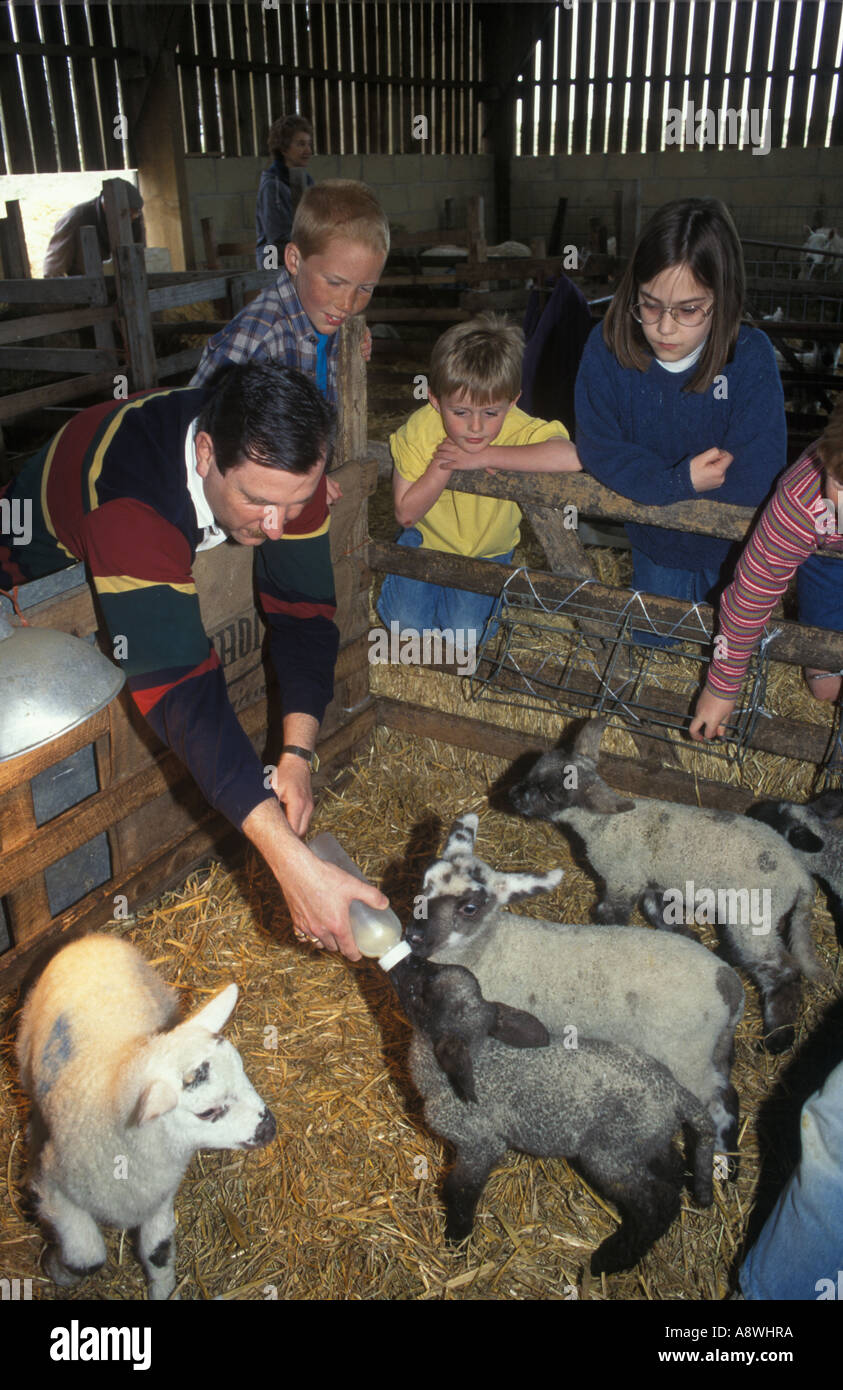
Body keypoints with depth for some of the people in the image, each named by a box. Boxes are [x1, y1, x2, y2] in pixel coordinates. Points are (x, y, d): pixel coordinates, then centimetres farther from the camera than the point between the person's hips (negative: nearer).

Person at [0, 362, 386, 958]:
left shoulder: (281, 462, -30)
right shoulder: (124, 495, -48)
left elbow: (304, 605, -25)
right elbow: (178, 683, -53)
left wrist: (298, 754, -39)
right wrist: (292, 862, -59)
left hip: (178, 555, 5)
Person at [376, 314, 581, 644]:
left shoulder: (517, 428, -29)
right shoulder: (419, 430, -24)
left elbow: (570, 456, -51)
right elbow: (405, 514, -19)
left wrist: (485, 457, -45)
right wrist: (440, 466, -36)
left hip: (487, 550, -1)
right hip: (427, 539, 1)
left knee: (465, 633, -9)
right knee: (407, 623, -8)